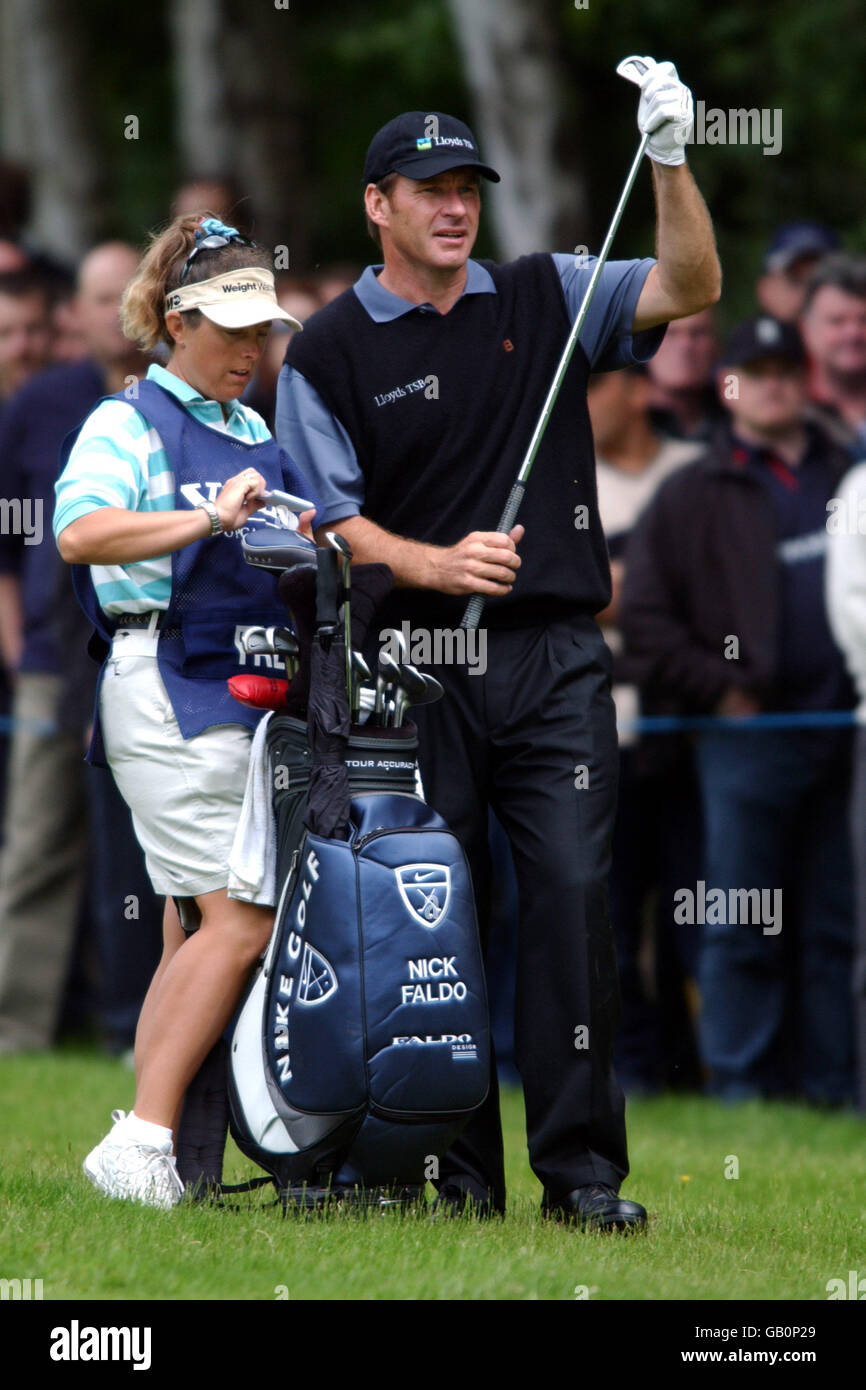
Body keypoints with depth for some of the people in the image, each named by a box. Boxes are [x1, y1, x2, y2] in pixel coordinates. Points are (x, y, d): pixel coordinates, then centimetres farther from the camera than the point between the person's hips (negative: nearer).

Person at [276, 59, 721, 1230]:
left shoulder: (546, 300, 12)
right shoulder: (330, 351, 4)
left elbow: (689, 290, 1)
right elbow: (327, 522, 1)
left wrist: (670, 164, -13)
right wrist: (438, 566, -15)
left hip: (556, 659, 1)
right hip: (415, 666, -1)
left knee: (572, 893, -6)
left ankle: (581, 1166, -4)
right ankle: (456, 1166, 9)